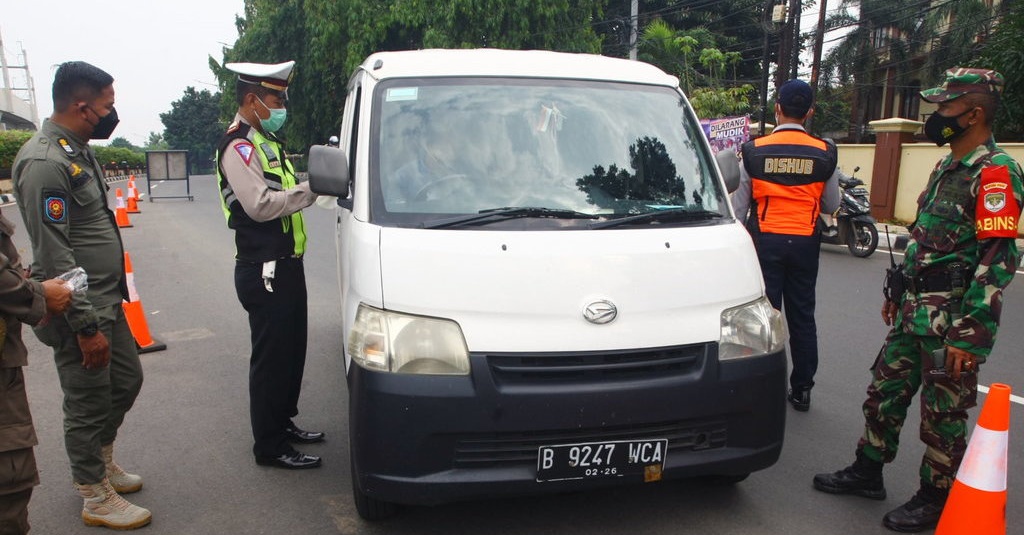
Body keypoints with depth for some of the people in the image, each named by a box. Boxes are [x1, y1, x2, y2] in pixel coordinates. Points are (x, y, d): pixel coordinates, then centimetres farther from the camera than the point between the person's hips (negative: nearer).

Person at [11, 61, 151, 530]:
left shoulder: (78, 150, 11)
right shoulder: (44, 162, -21)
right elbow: (54, 255, -24)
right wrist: (86, 326, -21)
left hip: (108, 304, 10)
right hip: (79, 314, -9)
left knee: (126, 381, 20)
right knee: (88, 404, 5)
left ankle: (100, 461, 41)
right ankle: (96, 498, 22)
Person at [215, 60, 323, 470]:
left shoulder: (266, 140, 20)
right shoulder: (238, 146, -12)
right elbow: (260, 204, -24)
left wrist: (315, 183, 5)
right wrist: (312, 188, -20)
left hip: (286, 265, 10)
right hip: (264, 271, -10)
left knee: (292, 351, 18)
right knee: (272, 358, -2)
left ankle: (283, 423, 34)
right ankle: (269, 447, 9)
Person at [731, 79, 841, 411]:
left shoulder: (754, 151, -5)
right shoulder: (824, 154, -2)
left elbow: (739, 206, -2)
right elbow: (831, 206, 8)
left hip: (765, 240, -1)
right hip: (804, 243, 2)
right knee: (802, 317, 11)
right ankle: (801, 390, 18)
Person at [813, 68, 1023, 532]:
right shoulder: (947, 167, 14)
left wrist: (969, 335, -23)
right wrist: (897, 294, 22)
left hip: (952, 320, -9)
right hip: (913, 311, 9)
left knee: (943, 412, 5)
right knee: (885, 391, 15)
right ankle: (868, 471, 31)